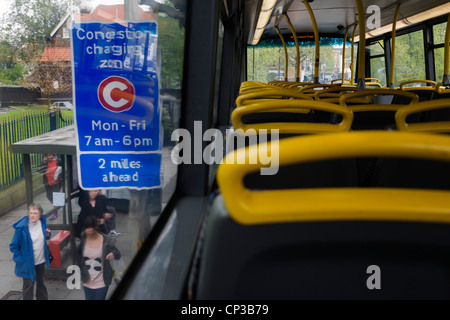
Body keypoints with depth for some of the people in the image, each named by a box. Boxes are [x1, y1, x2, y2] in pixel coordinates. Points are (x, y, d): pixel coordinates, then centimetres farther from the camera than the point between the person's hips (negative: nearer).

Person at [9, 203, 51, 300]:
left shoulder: (42, 222, -8)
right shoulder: (22, 227, -23)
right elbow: (13, 246, -13)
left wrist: (47, 235, -10)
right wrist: (21, 259, -15)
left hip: (41, 260, 5)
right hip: (28, 262, -5)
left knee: (40, 282, 24)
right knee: (28, 285, 9)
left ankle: (43, 298, 43)